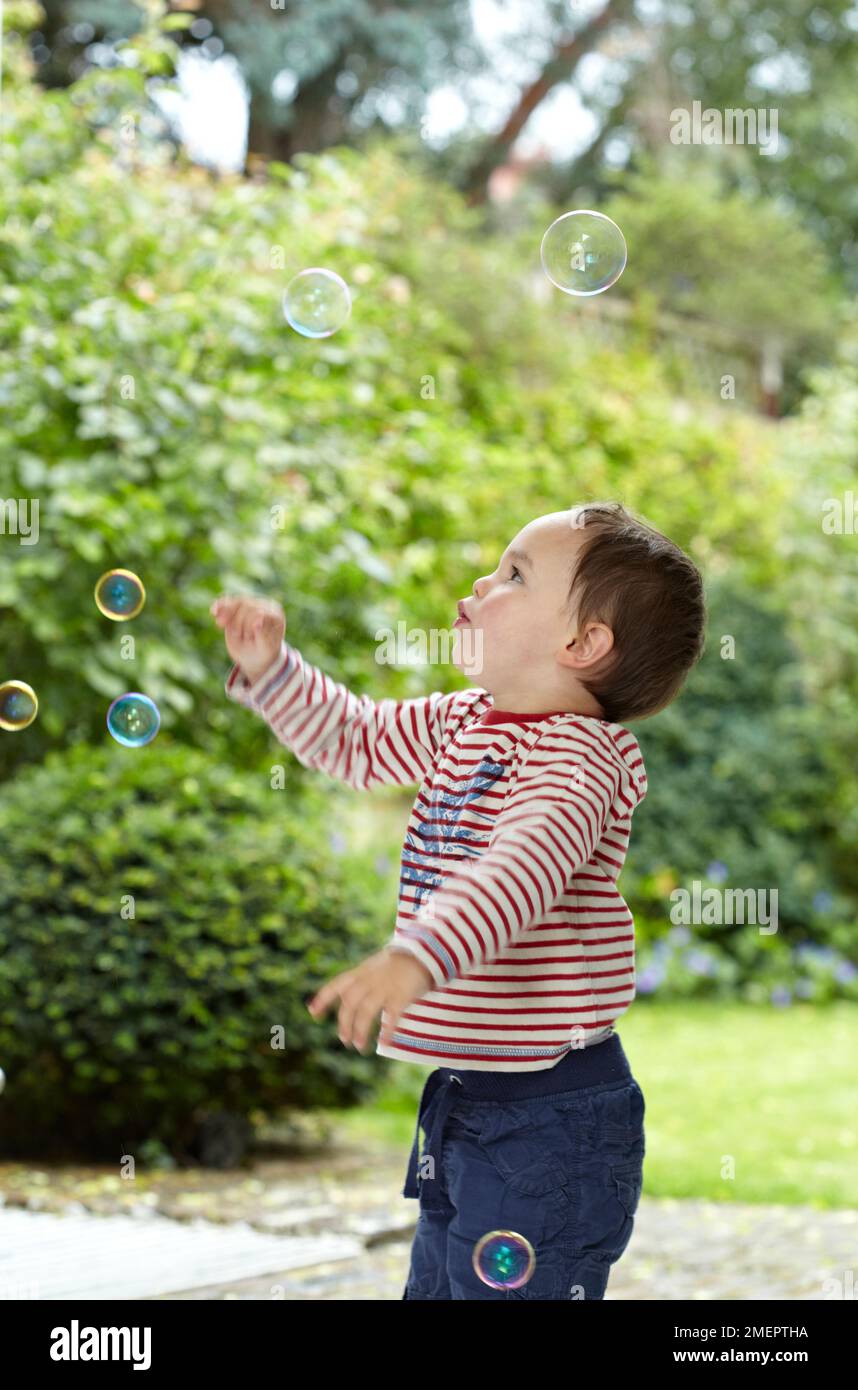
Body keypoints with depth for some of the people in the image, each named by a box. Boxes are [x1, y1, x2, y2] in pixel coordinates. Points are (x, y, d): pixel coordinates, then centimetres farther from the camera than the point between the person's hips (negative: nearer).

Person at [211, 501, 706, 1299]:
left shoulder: (578, 754, -20)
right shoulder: (462, 724, 10)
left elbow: (527, 866, -38)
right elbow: (357, 741, 25)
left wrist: (418, 956, -52)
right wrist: (270, 669, 11)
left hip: (550, 1120, -10)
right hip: (463, 1089, 10)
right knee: (437, 1283, 22)